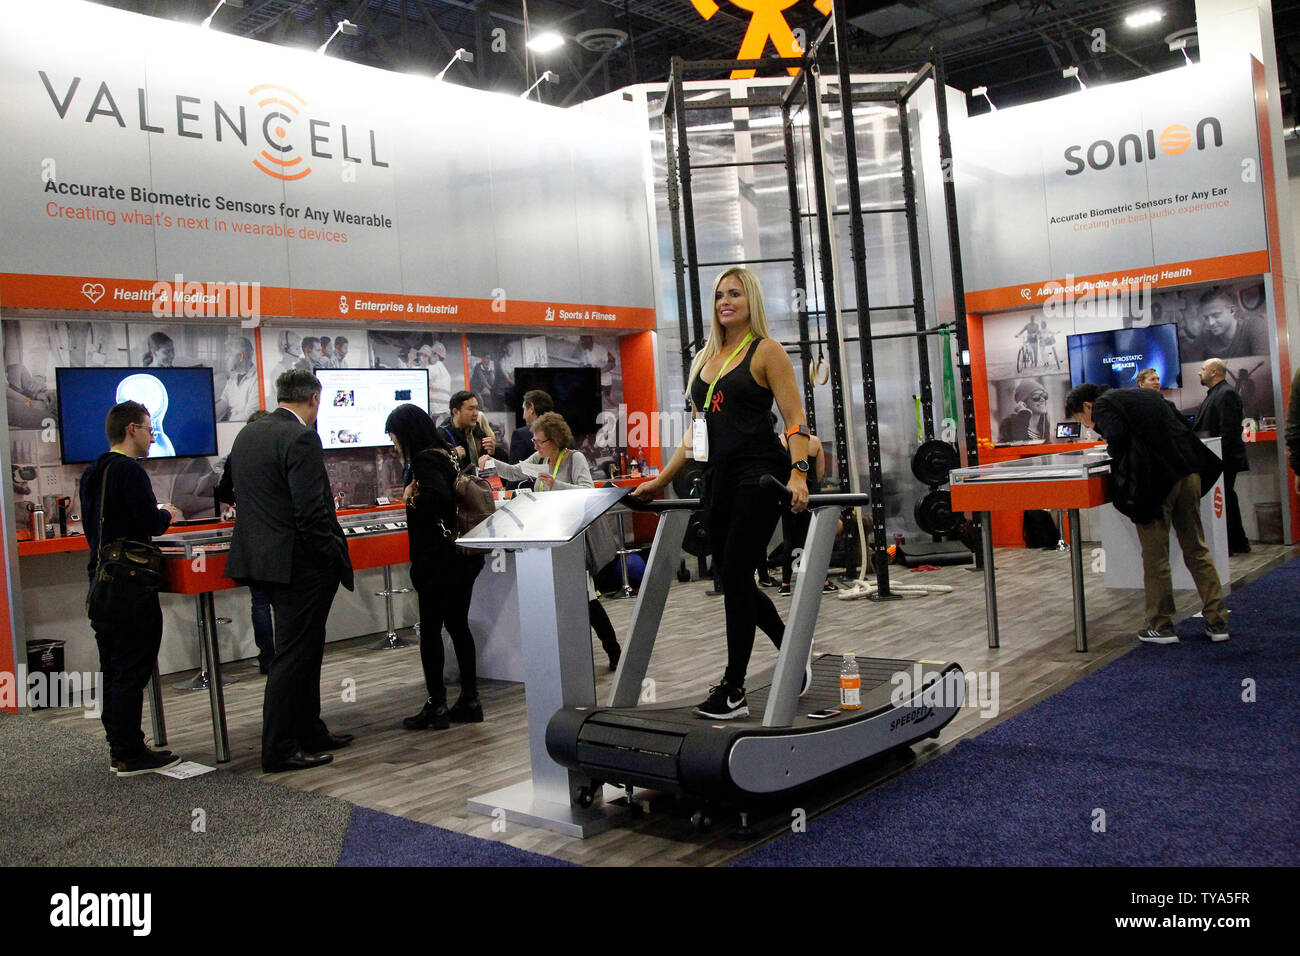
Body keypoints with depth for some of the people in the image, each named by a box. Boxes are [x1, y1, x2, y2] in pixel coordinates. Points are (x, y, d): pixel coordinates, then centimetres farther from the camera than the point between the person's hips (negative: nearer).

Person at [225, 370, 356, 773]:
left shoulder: (247, 434, 11)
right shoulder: (301, 438, -18)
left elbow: (236, 493, 17)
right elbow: (312, 512, -22)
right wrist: (336, 558, -12)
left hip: (263, 555, 9)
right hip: (300, 562, -9)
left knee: (304, 650, 19)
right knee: (294, 655, -1)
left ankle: (310, 732, 29)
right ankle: (279, 750, 6)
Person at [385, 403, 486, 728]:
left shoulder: (425, 461, -15)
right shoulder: (447, 454, 11)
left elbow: (438, 496, -32)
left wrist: (412, 497, -16)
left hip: (439, 561, -9)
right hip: (463, 557, 9)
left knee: (430, 630, 2)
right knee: (458, 625, 13)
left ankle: (437, 705, 7)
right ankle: (470, 701, 18)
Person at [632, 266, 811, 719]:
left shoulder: (766, 351, -2)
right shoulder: (705, 358, 17)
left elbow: (795, 419, -9)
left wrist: (798, 474, -24)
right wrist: (661, 479, 15)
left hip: (759, 475, -7)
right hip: (718, 477, 7)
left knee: (734, 575, -9)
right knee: (734, 579, 10)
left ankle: (733, 690, 2)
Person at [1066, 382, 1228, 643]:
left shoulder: (1103, 405, 1)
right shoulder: (1143, 394, 24)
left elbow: (1117, 436, -18)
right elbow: (1179, 425, 22)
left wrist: (1115, 457, 3)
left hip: (1156, 480, -7)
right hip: (1188, 472, 7)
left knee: (1155, 557, 5)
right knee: (1197, 550, 14)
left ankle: (1161, 626, 13)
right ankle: (1217, 621, 16)